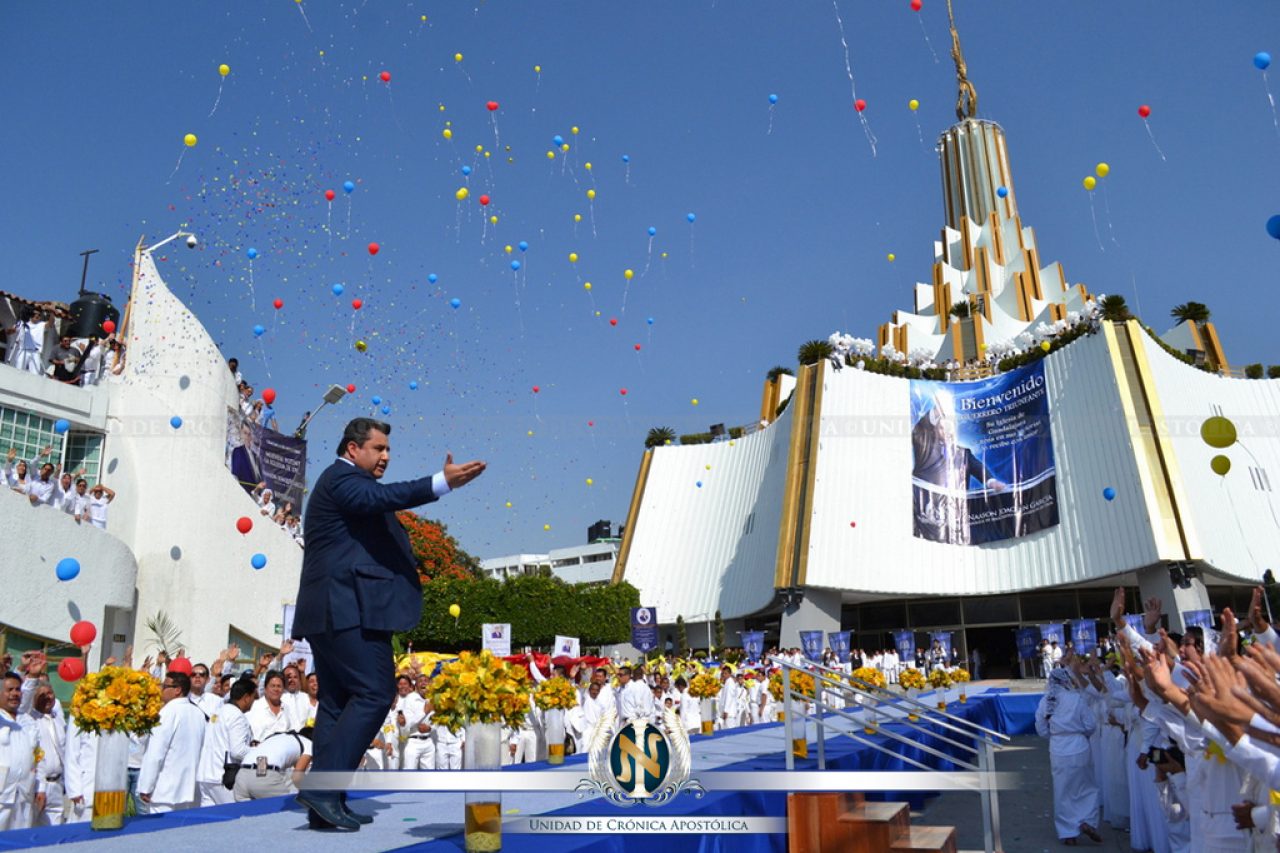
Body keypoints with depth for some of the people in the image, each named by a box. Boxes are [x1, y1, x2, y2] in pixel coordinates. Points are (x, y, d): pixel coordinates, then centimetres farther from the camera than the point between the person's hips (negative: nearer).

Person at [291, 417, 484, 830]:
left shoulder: (343, 482, 27)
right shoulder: (342, 478, -6)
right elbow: (380, 497, -28)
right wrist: (443, 483, -37)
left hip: (330, 611, 11)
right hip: (348, 609, -11)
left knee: (338, 702, 9)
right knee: (374, 693, -13)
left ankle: (325, 803, 11)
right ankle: (324, 786, -13)